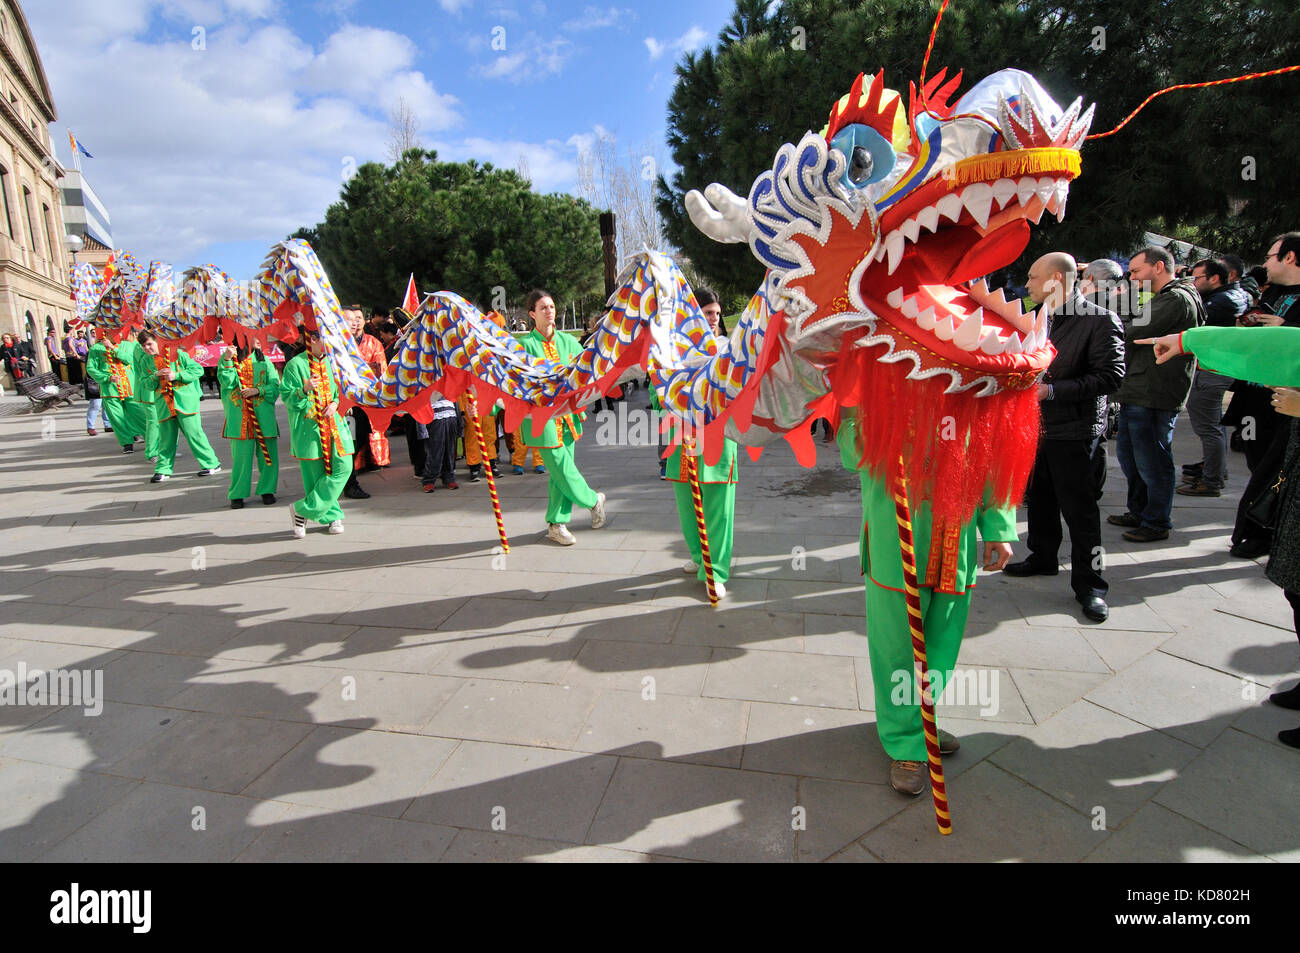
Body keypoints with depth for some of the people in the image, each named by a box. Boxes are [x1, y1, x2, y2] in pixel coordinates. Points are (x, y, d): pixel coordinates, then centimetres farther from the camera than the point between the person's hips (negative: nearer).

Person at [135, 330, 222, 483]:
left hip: (185, 400, -4)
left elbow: (198, 369, -4)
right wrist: (156, 375, -11)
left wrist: (176, 375, -14)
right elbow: (145, 384, 8)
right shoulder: (144, 361, 12)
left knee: (194, 433, -5)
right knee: (166, 438, 6)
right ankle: (163, 470, 15)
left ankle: (212, 464, 4)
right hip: (163, 404, 4)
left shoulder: (176, 353, -2)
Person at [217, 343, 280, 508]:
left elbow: (276, 386, 4)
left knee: (268, 454, 3)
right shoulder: (226, 359, 7)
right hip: (239, 417, -2)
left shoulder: (264, 360, 11)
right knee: (240, 456, -1)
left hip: (263, 415, 2)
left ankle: (267, 490, 18)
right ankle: (237, 495, 10)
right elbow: (227, 382, -9)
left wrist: (258, 390, -10)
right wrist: (227, 360, -17)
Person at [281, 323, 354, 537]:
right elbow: (288, 399, -6)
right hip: (308, 428, -5)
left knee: (342, 467, -7)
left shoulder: (329, 362, 11)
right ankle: (332, 516, 15)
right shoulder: (296, 364, -4)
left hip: (333, 425, 5)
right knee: (316, 474, 0)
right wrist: (304, 390, -25)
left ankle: (303, 509, 3)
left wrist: (335, 403, -2)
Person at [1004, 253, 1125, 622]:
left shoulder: (1101, 320, -12)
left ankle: (1089, 583, 10)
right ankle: (1043, 558, 36)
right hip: (1036, 427, 7)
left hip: (1076, 433, -7)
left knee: (1080, 509, -1)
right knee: (1039, 500, 18)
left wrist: (1051, 391, -22)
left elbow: (1110, 376, -18)